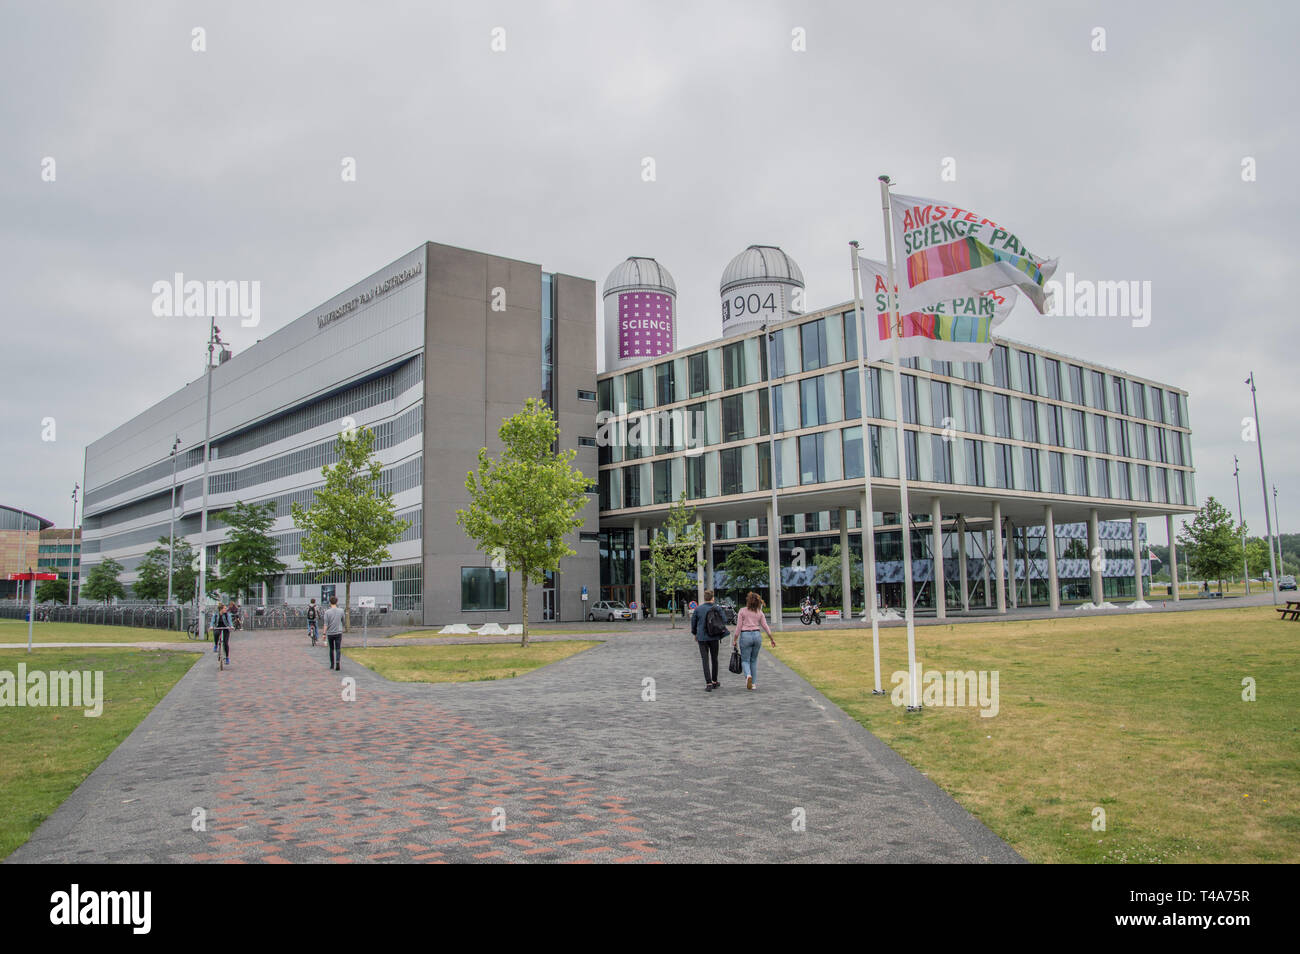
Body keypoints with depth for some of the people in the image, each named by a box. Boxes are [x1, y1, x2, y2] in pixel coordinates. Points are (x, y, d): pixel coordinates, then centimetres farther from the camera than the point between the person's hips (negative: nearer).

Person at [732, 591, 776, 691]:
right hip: (757, 635, 3)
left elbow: (738, 627, -5)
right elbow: (765, 627, 7)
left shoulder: (742, 611, -3)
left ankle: (748, 675, -25)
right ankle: (753, 683, 14)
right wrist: (772, 639, 15)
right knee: (754, 660, 14)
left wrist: (735, 640, 0)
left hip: (745, 635, -3)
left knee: (745, 660, 3)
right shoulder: (759, 612, 6)